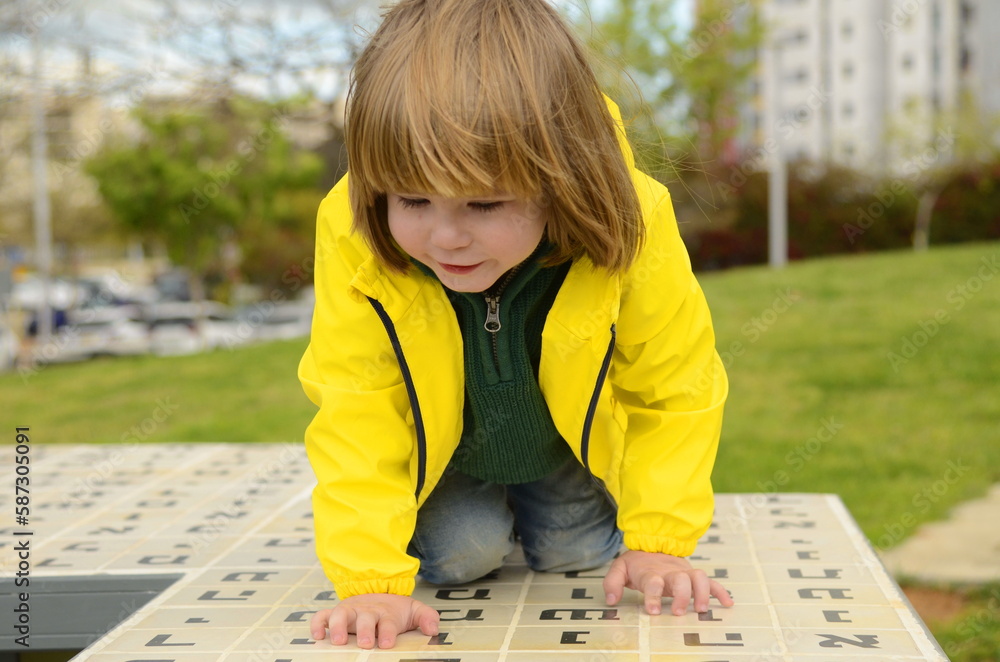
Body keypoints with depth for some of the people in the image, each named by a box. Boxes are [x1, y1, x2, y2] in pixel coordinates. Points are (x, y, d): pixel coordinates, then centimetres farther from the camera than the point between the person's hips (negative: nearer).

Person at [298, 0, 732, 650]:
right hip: (442, 448, 0)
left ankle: (550, 509, 38)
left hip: (570, 440, 1)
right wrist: (372, 579, -38)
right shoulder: (353, 241, -38)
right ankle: (476, 518, 24)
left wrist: (658, 542, -22)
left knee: (578, 555, 4)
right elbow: (355, 412, -31)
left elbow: (675, 392, -21)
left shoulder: (635, 234, -37)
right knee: (459, 555, -12)